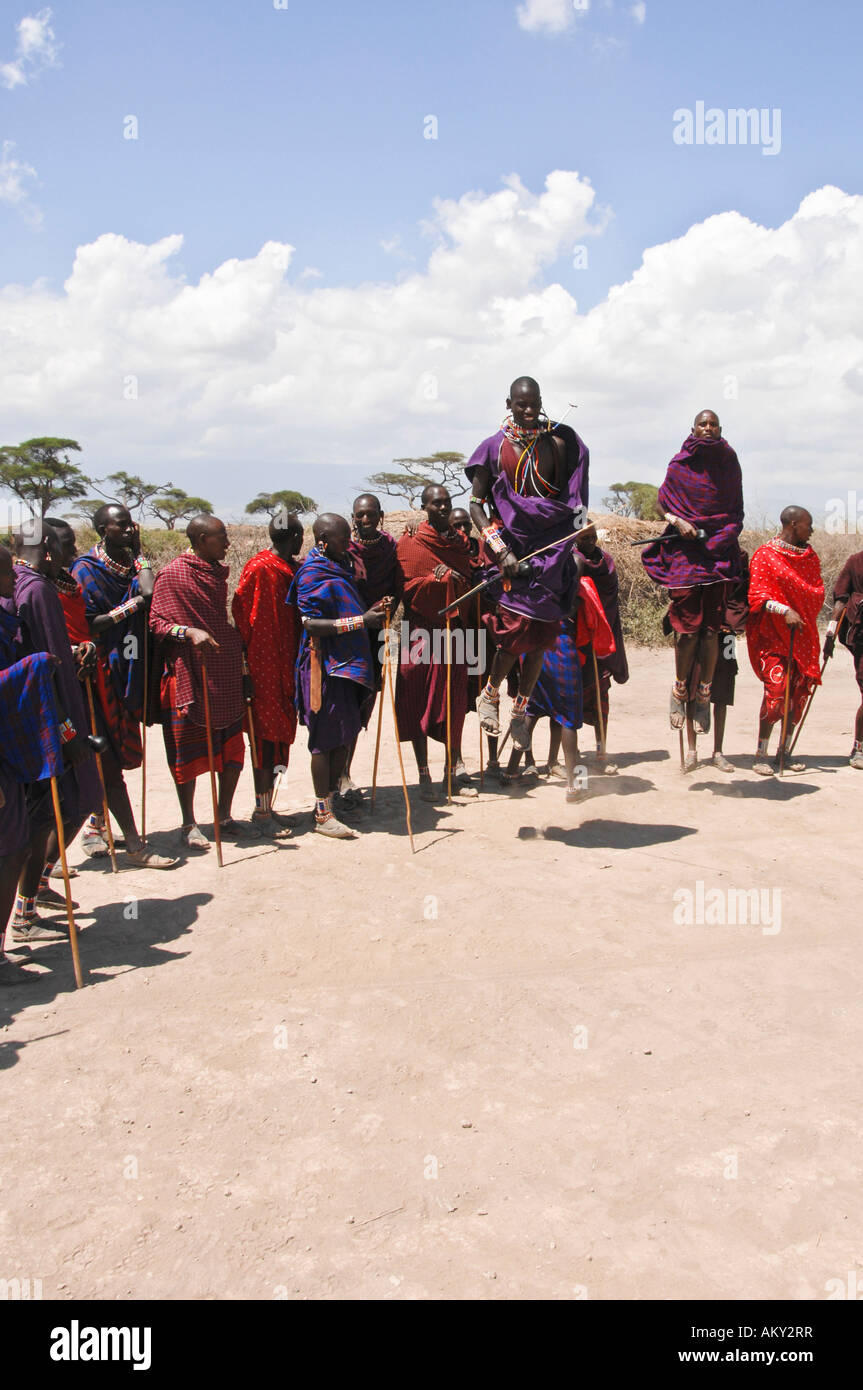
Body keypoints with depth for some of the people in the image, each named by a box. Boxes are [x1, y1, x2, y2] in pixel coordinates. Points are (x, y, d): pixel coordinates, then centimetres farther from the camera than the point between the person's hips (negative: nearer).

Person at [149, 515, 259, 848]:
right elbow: (156, 622, -10)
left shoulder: (218, 572, 14)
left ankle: (225, 817, 20)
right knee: (189, 749, 1)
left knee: (233, 749, 7)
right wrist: (189, 632, -25)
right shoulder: (172, 574, -8)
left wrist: (238, 648, 19)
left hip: (225, 672, 7)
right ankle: (188, 825, 13)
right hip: (188, 673, -7)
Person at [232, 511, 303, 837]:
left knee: (279, 736, 12)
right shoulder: (260, 568, -13)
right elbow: (242, 613, -15)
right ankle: (262, 812, 4)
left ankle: (266, 808, 21)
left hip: (285, 667, 8)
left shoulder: (290, 568, 13)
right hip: (266, 667, -8)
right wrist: (246, 658, -14)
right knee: (268, 736, -4)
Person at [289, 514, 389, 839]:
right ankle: (323, 816, 2)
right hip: (325, 663, -9)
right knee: (326, 739, -4)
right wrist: (360, 620, -24)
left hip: (348, 661, 9)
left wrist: (372, 609, 10)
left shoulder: (340, 567, 15)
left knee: (344, 736, 12)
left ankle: (331, 799, 22)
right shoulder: (313, 573, -12)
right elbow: (312, 624, -20)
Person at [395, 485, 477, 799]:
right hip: (421, 630, -3)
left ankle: (453, 770, 16)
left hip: (453, 630, 3)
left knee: (454, 702, 4)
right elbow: (407, 587, -8)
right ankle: (424, 774, 9)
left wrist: (454, 578, -3)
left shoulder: (460, 542, 13)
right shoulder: (411, 542, 0)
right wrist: (439, 579, -18)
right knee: (420, 704, 0)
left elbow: (469, 584, 16)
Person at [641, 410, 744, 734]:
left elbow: (737, 510, 20)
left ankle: (703, 697, 2)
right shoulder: (680, 464, 7)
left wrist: (731, 535, 4)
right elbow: (662, 504, 8)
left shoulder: (730, 464, 14)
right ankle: (679, 691, 10)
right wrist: (678, 522, -11)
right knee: (689, 627, -8)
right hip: (686, 549, -2)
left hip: (720, 550, 2)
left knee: (711, 628, -5)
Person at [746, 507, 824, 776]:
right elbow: (757, 596, -13)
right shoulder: (765, 555, -5)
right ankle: (761, 755, -6)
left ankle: (784, 752, 15)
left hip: (803, 635, 6)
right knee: (776, 688, -16)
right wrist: (784, 610, -27)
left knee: (799, 691, 4)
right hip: (772, 635, -6)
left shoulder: (810, 556, 15)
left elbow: (818, 592, 14)